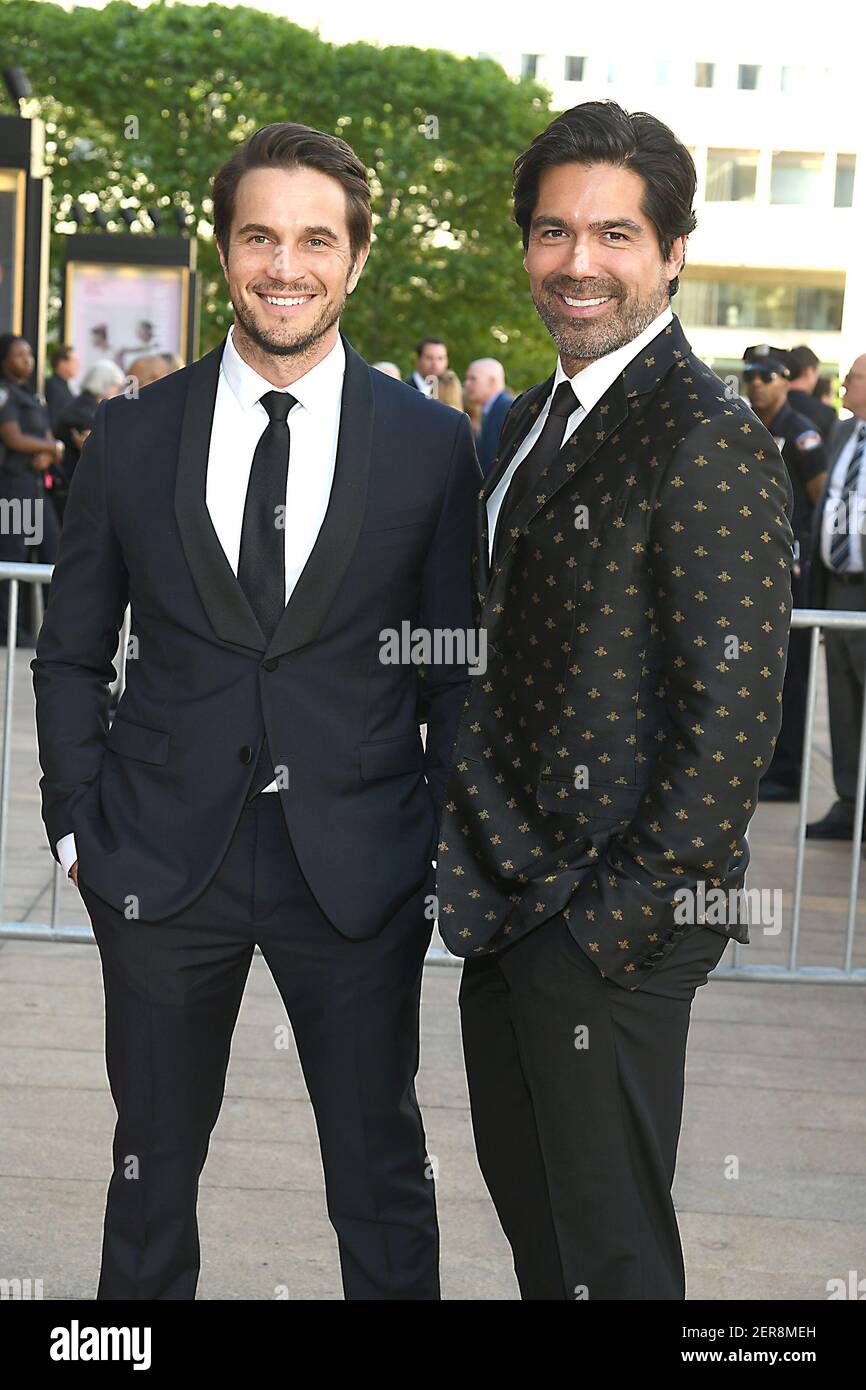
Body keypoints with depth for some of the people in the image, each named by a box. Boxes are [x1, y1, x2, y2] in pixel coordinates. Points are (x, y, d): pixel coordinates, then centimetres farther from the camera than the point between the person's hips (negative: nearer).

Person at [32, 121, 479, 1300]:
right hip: (163, 853, 1)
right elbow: (71, 655, 9)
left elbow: (455, 672, 4)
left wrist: (440, 847, -2)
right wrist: (80, 825, 1)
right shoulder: (132, 435, 2)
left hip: (360, 868, -1)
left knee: (382, 1172, 11)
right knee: (153, 1167, 15)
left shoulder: (432, 442, -1)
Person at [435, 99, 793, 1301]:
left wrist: (618, 919, -19)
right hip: (508, 902, 9)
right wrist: (477, 864, 11)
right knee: (522, 1188, 22)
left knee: (609, 1244, 4)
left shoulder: (709, 441, -17)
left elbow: (732, 717, -20)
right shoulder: (533, 420, 12)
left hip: (610, 925, -9)